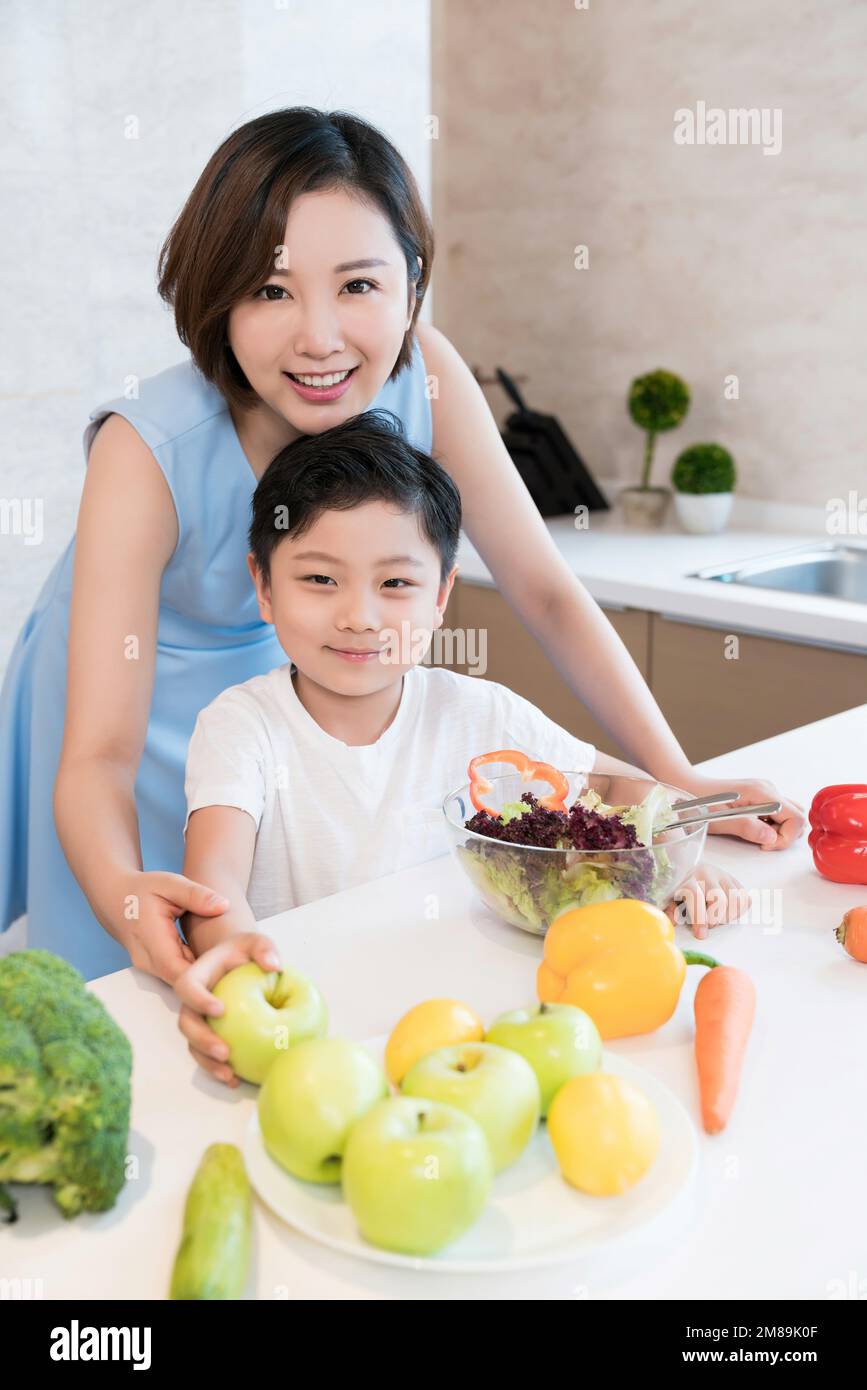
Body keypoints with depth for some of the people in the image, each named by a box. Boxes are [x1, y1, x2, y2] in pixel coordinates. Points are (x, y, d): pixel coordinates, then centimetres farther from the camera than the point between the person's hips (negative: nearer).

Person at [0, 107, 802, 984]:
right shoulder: (149, 450, -34)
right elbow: (99, 755, -36)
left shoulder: (424, 377, -24)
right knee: (152, 974, 7)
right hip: (129, 692, -3)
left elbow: (545, 590, -17)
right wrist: (127, 897, -57)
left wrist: (677, 779, -24)